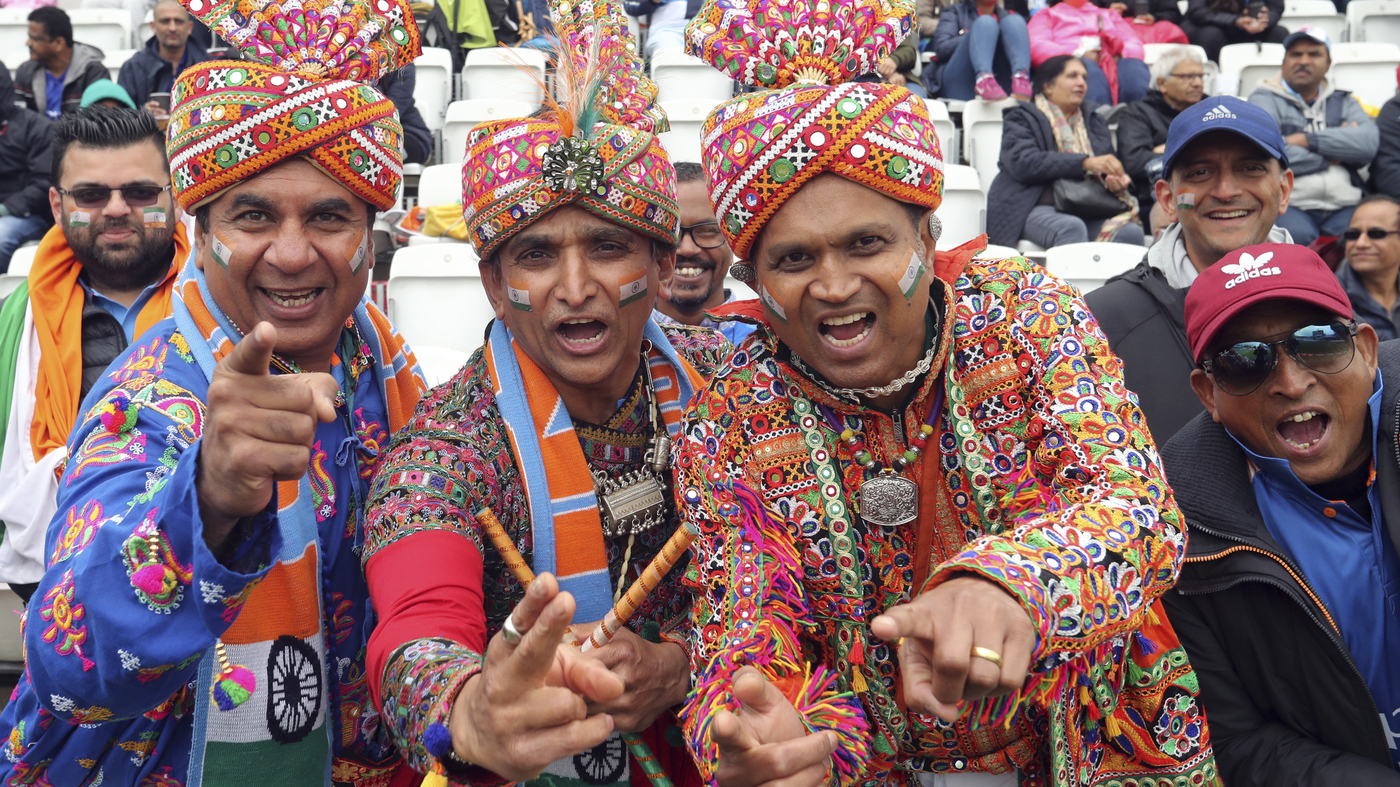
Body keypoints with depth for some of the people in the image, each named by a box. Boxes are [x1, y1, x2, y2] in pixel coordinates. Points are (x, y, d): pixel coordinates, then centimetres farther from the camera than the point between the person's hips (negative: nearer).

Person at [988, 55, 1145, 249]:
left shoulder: (1094, 119, 28)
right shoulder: (1021, 118, 11)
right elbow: (1023, 163, -9)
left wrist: (1118, 181, -4)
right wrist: (1086, 163, -16)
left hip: (1089, 212, 5)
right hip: (1038, 209, -4)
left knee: (1131, 231, -27)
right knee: (1071, 228, -38)